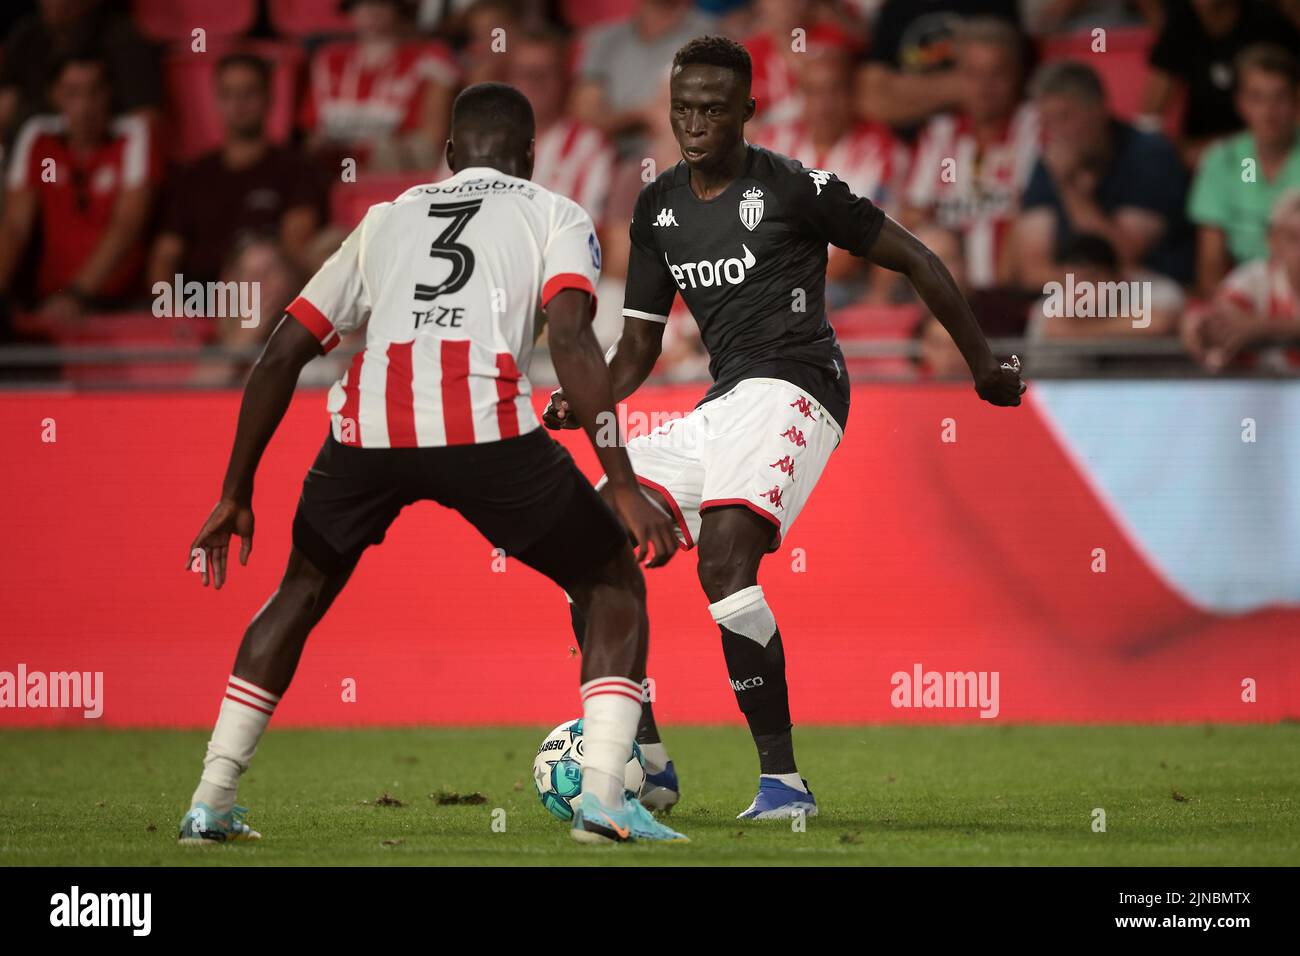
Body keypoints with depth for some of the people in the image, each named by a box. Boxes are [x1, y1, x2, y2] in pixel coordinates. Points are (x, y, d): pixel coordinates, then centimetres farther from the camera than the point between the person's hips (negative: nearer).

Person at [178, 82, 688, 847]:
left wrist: (236, 495, 33)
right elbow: (570, 338, 1)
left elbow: (282, 356, 27)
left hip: (368, 425, 3)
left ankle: (210, 803, 24)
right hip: (486, 425, -3)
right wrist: (625, 488, -3)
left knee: (304, 591, 30)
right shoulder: (556, 216, 21)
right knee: (615, 586, 17)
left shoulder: (387, 219, 32)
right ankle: (603, 796, -1)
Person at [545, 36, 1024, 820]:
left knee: (725, 559, -29)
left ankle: (784, 780, -27)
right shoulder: (660, 208, 14)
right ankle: (646, 762, 5)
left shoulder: (793, 188, -6)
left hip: (790, 390, -8)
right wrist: (585, 402, -3)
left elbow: (915, 260, 0)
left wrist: (985, 366, 2)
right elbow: (638, 348, 18)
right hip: (721, 407, 8)